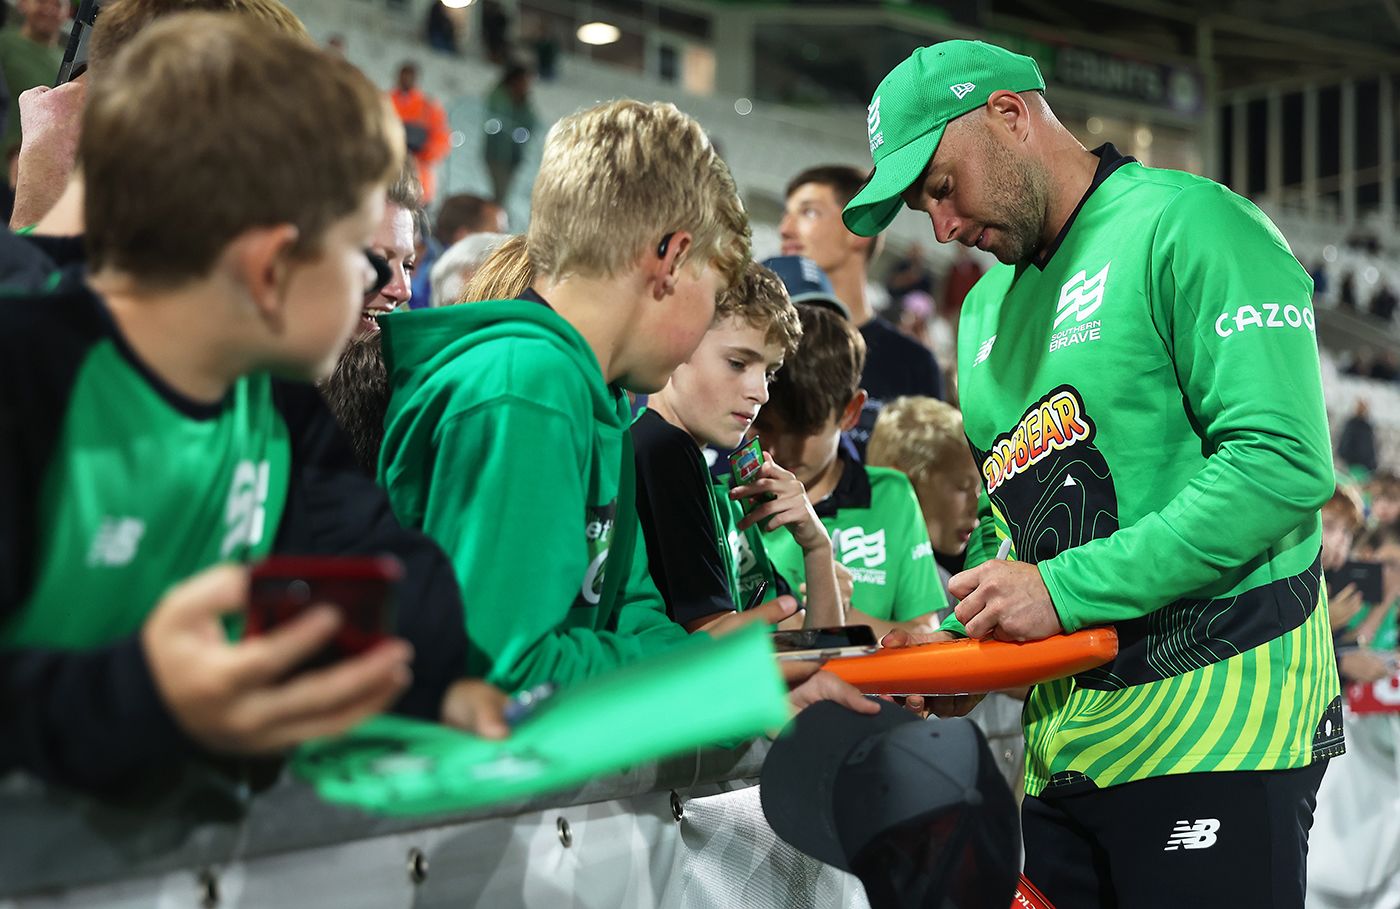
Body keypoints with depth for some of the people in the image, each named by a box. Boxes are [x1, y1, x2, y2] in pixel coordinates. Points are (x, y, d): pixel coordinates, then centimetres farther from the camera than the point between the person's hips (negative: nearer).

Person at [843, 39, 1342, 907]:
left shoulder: (1189, 226, -8)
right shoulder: (987, 307, 19)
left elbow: (1282, 465, -19)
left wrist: (1065, 590, -20)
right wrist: (959, 641, 6)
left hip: (1216, 730, -7)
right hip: (1065, 741, 8)